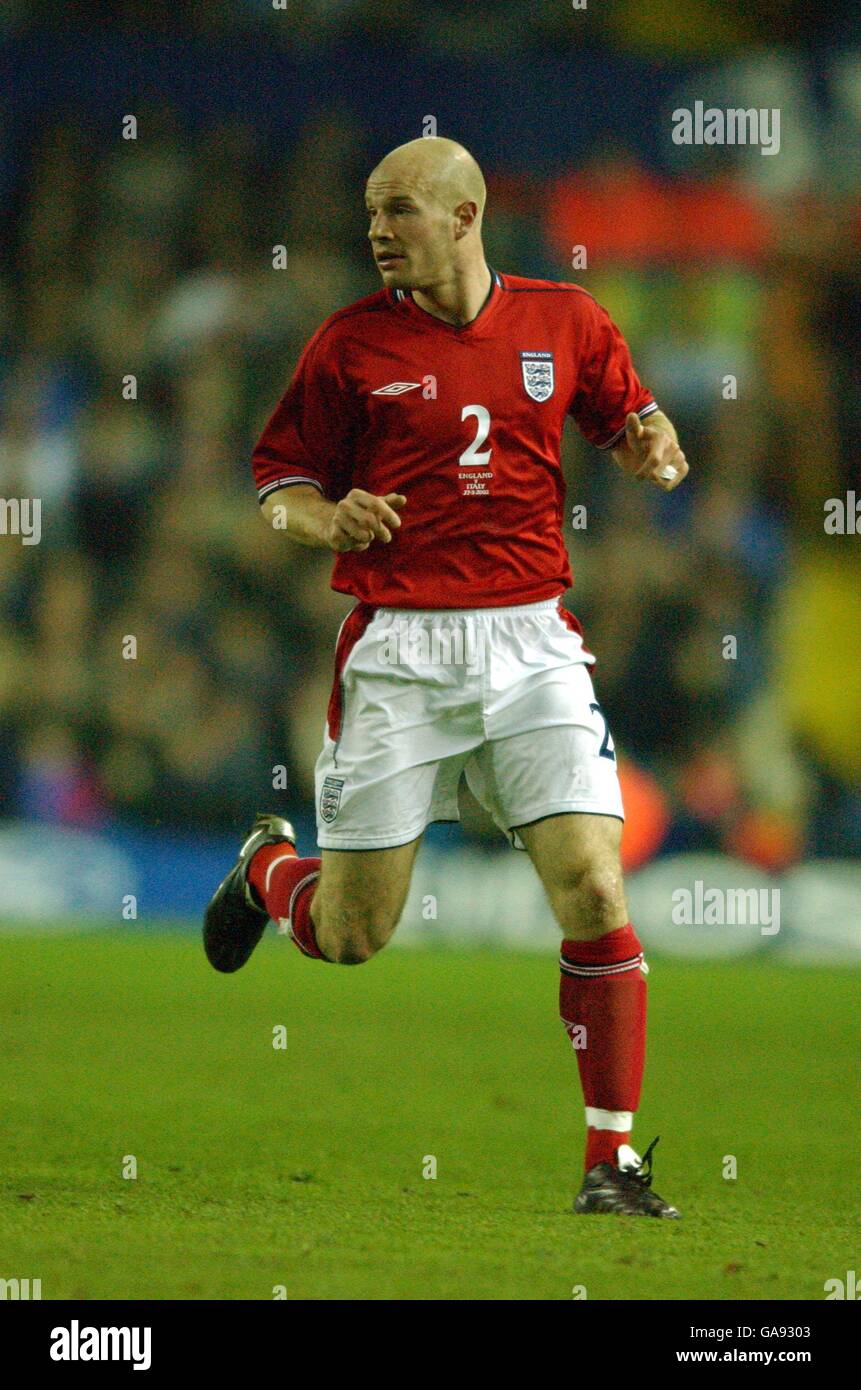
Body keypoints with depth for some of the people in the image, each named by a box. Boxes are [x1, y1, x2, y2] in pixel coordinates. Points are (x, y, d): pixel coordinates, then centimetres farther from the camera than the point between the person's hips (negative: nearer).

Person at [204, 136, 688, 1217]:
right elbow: (277, 480, 7)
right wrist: (329, 520, -15)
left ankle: (612, 1160, -3)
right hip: (398, 644, -1)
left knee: (594, 893, -12)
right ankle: (267, 865, 40)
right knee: (353, 935, 3)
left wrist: (653, 447, -2)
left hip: (531, 638, 1)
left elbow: (626, 418, 21)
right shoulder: (351, 343, 0)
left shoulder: (564, 321, 6)